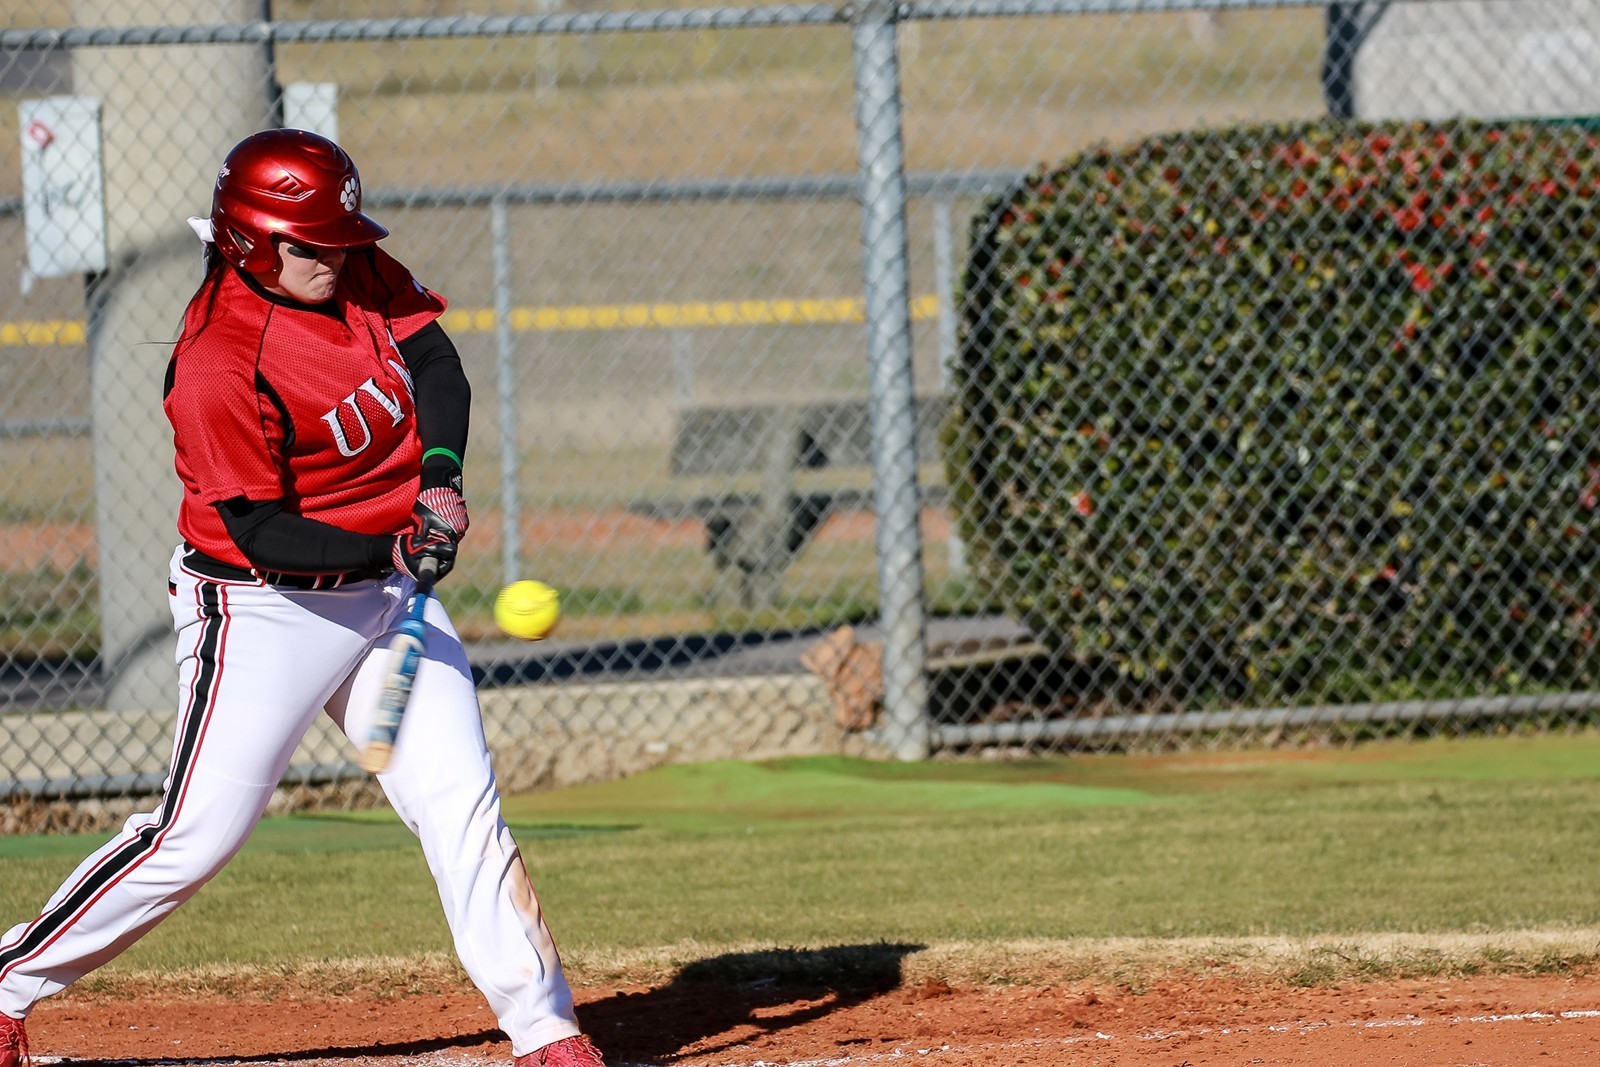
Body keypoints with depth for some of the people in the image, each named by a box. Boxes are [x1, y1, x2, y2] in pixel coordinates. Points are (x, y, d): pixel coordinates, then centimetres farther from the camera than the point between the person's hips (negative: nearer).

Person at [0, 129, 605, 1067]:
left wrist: (441, 475, -18)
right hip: (263, 611, -7)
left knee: (462, 803, -1)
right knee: (200, 832, -10)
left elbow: (433, 358, 1)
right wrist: (391, 548, -35)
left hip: (388, 597, 7)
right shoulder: (217, 364, -24)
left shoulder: (358, 272, -1)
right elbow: (258, 529, -24)